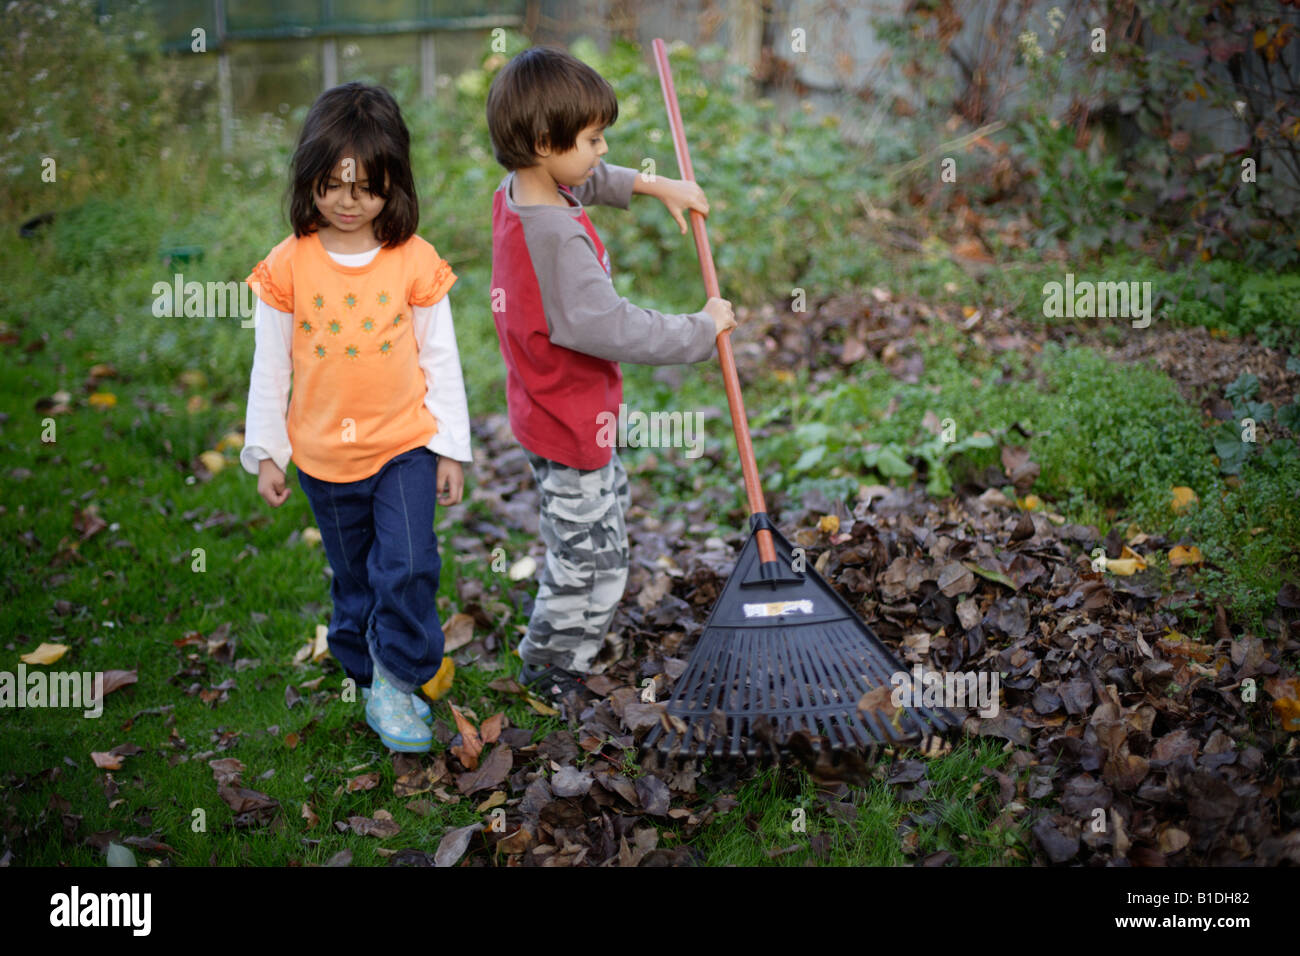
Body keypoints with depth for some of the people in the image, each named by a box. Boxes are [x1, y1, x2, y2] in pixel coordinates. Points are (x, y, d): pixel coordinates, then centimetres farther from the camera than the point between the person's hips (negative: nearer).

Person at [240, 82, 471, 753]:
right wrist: (264, 452, 3)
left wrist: (451, 447, 1)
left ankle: (397, 683, 4)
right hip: (324, 455, 2)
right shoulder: (288, 266, -6)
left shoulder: (414, 261, -7)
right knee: (353, 580, 15)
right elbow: (269, 365, 1)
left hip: (405, 445, -1)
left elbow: (440, 358, 0)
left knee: (408, 567, -13)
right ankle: (368, 676, 32)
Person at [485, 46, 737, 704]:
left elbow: (584, 182, 22)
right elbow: (614, 330, -35)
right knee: (591, 562, 6)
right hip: (570, 428, -11)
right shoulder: (556, 240, -35)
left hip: (551, 412, 11)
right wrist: (703, 329, -22)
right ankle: (553, 669, 25)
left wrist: (649, 185, 14)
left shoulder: (517, 196, -4)